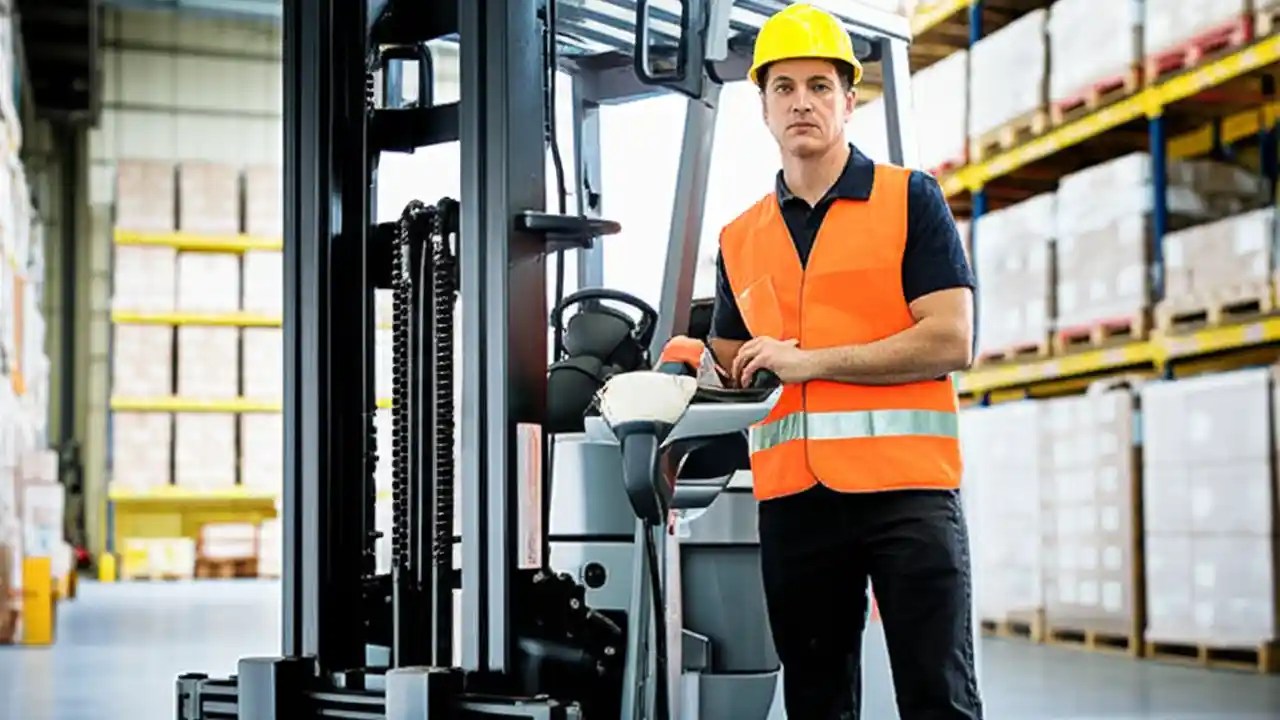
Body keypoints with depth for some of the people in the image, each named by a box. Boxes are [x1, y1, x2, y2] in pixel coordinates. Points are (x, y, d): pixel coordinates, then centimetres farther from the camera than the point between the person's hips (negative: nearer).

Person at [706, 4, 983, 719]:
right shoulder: (740, 240, 15)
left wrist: (809, 360, -11)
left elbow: (951, 340, -8)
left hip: (907, 489, -4)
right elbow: (733, 369, 21)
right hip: (792, 496, 4)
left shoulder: (910, 199, 2)